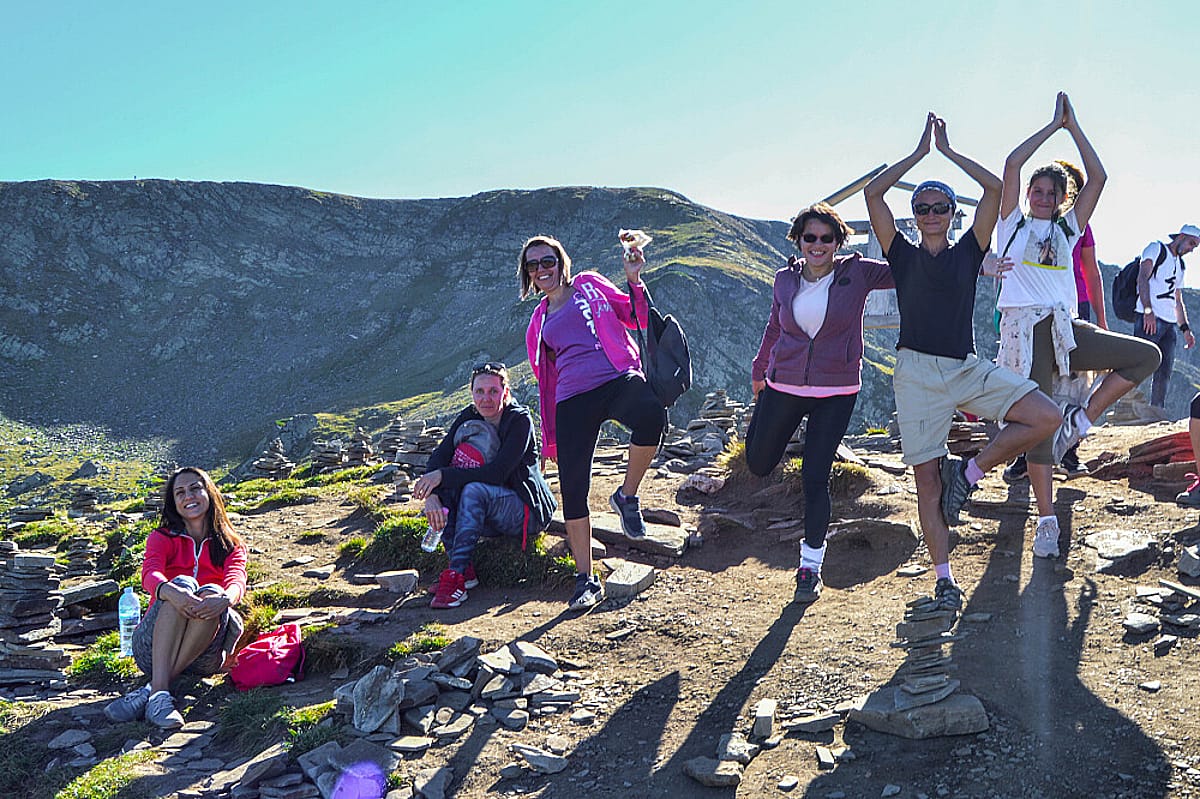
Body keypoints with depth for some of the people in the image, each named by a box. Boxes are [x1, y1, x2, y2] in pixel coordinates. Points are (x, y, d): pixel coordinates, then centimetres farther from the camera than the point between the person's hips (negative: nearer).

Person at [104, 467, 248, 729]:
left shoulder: (231, 546, 16)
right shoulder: (162, 538, 14)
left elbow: (237, 581, -7)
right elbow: (150, 573, -10)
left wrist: (224, 599, -34)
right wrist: (169, 591, -35)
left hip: (204, 656, 0)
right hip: (153, 647, 0)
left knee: (211, 593, -29)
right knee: (182, 583, -28)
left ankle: (149, 691, -35)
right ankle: (160, 694, -41)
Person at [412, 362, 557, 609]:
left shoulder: (520, 420, -16)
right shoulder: (469, 418, 0)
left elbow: (498, 473, -26)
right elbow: (438, 457, -12)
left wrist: (443, 475, -31)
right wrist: (431, 496, -31)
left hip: (525, 513, -6)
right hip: (489, 518, 6)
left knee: (474, 490, -32)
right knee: (440, 488, -18)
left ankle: (456, 575, -36)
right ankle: (465, 569, -23)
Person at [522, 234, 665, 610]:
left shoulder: (589, 285, 17)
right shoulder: (539, 320, 24)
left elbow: (636, 316, 9)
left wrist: (634, 279, -7)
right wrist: (550, 438, 23)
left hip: (617, 380, -3)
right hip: (573, 400, 3)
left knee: (651, 414, -38)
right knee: (573, 489, -6)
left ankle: (627, 496, -13)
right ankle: (586, 580, 8)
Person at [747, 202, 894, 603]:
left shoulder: (856, 273, -5)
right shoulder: (786, 279, 3)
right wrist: (759, 369, 28)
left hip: (836, 393, -2)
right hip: (784, 386, 3)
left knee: (815, 477, -2)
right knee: (758, 464, 10)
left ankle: (810, 566, 13)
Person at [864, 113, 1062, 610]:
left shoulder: (969, 251, 11)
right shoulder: (903, 256, 9)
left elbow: (994, 188, 5)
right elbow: (872, 193, 1)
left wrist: (948, 151, 11)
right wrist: (921, 150, 8)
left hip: (967, 368, 2)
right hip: (918, 372, -2)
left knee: (1046, 417, -16)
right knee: (927, 479, -2)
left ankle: (969, 473, 2)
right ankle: (943, 578, 7)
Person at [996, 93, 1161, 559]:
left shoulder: (1068, 229, 18)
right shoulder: (1014, 225, 9)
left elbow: (1098, 178, 10)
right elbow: (1012, 164, -3)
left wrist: (1074, 127, 11)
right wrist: (1054, 124, 5)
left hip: (1067, 329, 4)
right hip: (1025, 331, -4)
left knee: (1146, 356, -15)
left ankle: (1081, 421, -4)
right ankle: (1046, 521, 3)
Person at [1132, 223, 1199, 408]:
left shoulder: (1180, 265, 27)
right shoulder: (1156, 248, 4)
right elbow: (1142, 278, -11)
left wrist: (1185, 328, 20)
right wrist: (1148, 311, -22)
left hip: (1170, 324, 8)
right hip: (1150, 319, -8)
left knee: (1165, 372, 3)